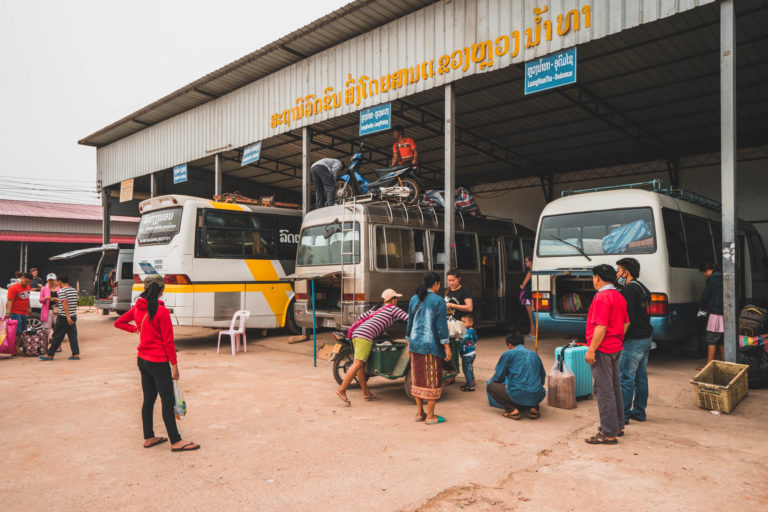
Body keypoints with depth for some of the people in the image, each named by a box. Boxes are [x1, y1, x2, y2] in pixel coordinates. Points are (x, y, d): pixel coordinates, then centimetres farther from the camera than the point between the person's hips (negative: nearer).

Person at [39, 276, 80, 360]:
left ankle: (49, 355, 11)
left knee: (57, 337, 2)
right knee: (73, 336, 6)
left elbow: (65, 304, -20)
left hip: (63, 317, -7)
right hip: (73, 316, 7)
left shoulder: (62, 291, -11)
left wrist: (67, 316, -24)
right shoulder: (74, 290, 11)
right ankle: (76, 354, 3)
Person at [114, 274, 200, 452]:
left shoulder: (137, 308, 3)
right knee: (168, 401, 0)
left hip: (142, 360, 8)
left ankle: (149, 438, 27)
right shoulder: (161, 311, -18)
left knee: (148, 399, 17)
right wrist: (174, 365, -10)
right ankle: (176, 442, 7)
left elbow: (118, 323, 19)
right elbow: (168, 341, -16)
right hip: (158, 362, -7)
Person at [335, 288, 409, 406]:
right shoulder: (393, 308, 9)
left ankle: (366, 393, 14)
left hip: (356, 333, 9)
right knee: (358, 364, -12)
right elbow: (407, 317, 4)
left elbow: (362, 317, 26)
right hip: (366, 335, -9)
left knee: (360, 365, 8)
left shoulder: (376, 308, 28)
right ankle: (342, 390, -16)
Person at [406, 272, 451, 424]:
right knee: (432, 380, 4)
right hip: (432, 346, -6)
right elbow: (441, 326, -12)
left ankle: (419, 413, 22)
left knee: (418, 379, 13)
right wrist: (447, 348, -7)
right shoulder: (439, 301, -9)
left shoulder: (414, 299, 8)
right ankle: (430, 416, 10)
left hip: (415, 345, 6)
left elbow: (409, 323, 12)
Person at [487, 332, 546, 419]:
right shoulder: (535, 354, 19)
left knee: (491, 386, 15)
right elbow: (543, 377, 24)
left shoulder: (508, 354, 5)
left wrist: (492, 380, 29)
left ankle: (512, 409, -1)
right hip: (538, 397, 5)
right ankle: (534, 407, 10)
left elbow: (499, 377, 5)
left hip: (518, 395, -5)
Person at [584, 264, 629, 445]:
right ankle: (618, 426, 30)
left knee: (605, 391, -4)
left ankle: (608, 434, 1)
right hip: (616, 348, 10)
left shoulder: (602, 297, -18)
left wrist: (591, 350, -20)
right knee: (614, 388, 18)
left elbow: (601, 327, -24)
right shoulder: (619, 296, 12)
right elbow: (626, 323, 18)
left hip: (602, 350, -10)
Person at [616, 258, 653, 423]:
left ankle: (623, 415, 1)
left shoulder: (628, 290, -16)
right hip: (646, 339, 10)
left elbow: (627, 318, -21)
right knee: (641, 377, 15)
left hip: (633, 341, -10)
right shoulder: (643, 289, 16)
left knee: (626, 378, -4)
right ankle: (639, 411, 24)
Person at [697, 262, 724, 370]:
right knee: (721, 340, 15)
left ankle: (709, 364, -5)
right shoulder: (721, 278, 16)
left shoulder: (712, 279, -9)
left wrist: (701, 307, 10)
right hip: (725, 313, 9)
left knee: (711, 340, -5)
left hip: (716, 313, -9)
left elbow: (705, 295, -8)